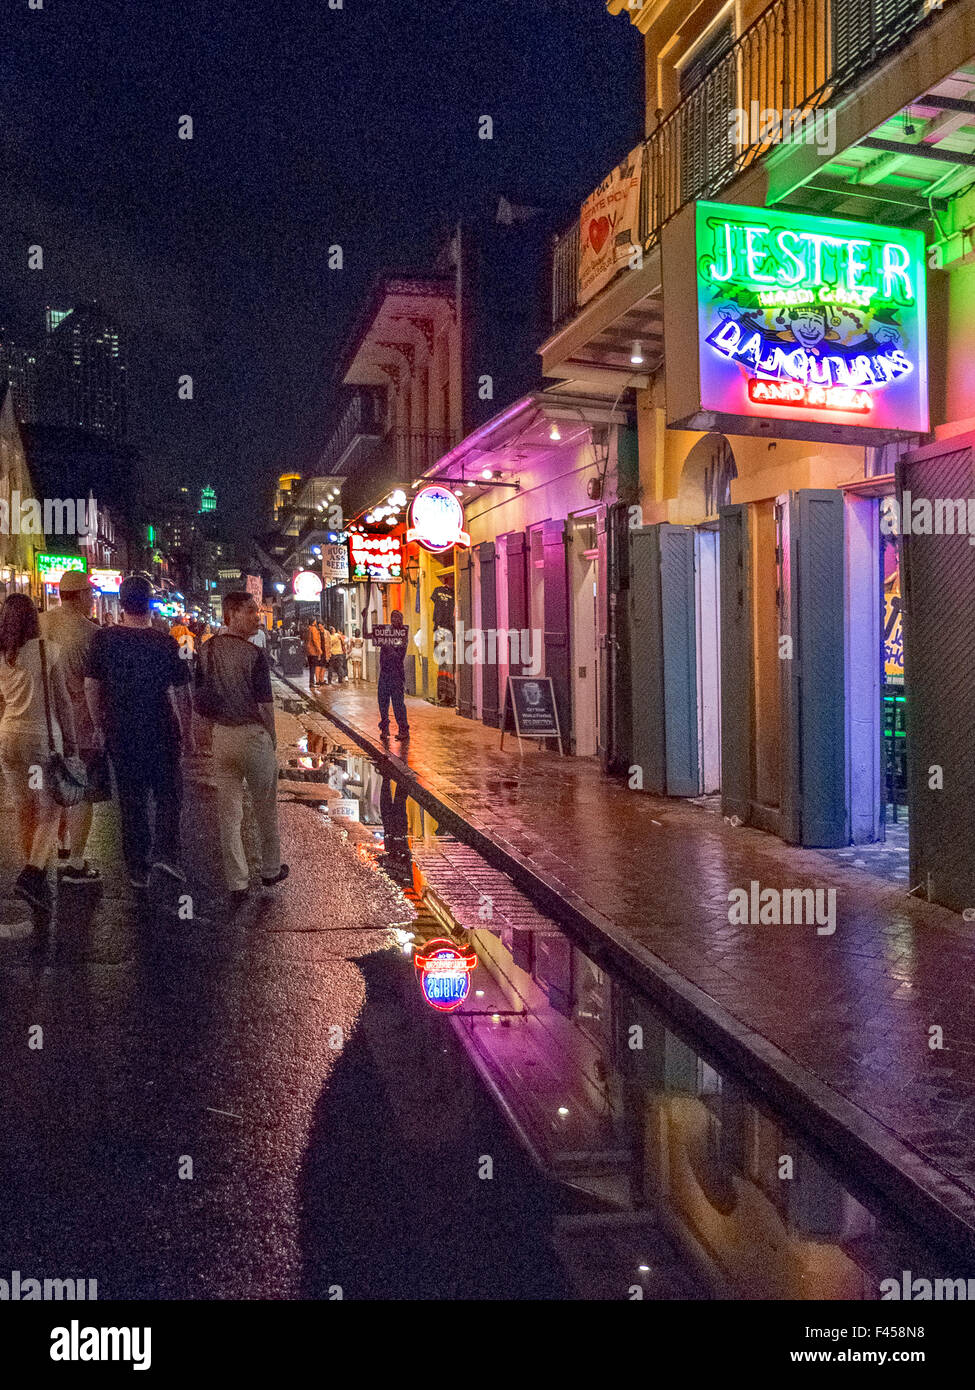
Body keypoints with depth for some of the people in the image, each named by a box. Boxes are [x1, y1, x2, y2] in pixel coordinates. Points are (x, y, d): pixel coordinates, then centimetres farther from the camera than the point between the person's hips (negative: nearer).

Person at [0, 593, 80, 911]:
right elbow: (63, 700, -6)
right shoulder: (47, 650, -8)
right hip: (43, 736, -5)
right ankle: (33, 875, -16)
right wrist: (70, 743, 0)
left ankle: (37, 877, 20)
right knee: (50, 813, 1)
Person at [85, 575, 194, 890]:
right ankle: (164, 849, -4)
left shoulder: (104, 639, -5)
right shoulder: (166, 642, -9)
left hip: (120, 733, 2)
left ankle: (137, 869, 16)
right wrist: (187, 732, 7)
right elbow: (181, 693, -4)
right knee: (168, 793, 13)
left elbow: (91, 687, 0)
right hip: (161, 731, -2)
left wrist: (99, 726, 11)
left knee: (130, 799, 11)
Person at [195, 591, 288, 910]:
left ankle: (237, 883, 12)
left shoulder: (207, 650, 3)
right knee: (266, 808, 14)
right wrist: (272, 742, -2)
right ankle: (271, 870, 29)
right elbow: (265, 706, -14)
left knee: (228, 812, 9)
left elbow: (200, 699, 7)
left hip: (221, 736, 5)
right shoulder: (254, 655, -15)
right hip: (253, 734, -5)